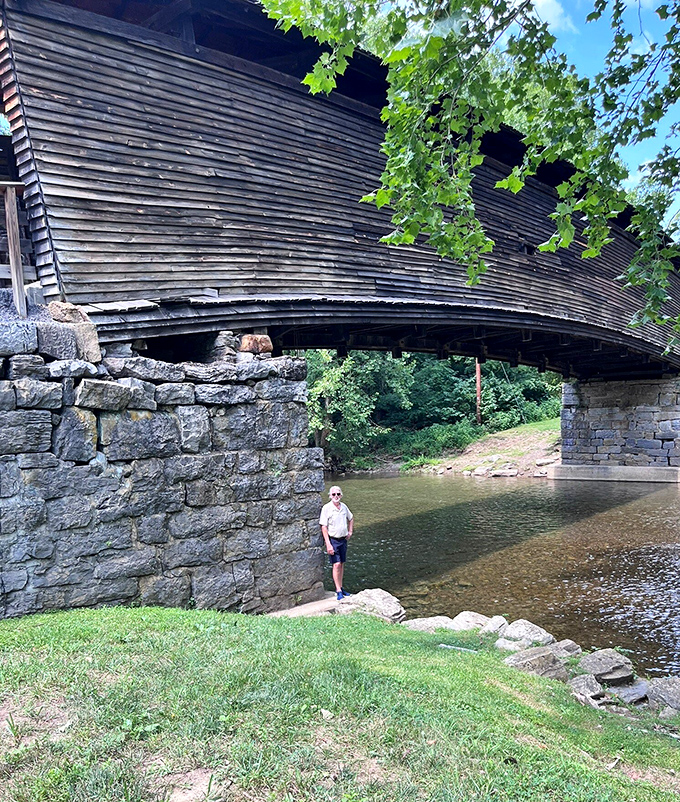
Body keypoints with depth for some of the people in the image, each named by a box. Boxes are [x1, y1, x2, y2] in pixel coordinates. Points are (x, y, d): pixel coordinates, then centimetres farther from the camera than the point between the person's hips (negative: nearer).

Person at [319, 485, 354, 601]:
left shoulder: (344, 506, 5)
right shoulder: (326, 508, -11)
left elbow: (351, 518, 26)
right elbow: (324, 527, -13)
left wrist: (350, 532, 15)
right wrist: (328, 544, -18)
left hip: (343, 539, 5)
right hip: (332, 540, -5)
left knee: (342, 564, 11)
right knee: (336, 565, -10)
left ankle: (340, 588, 22)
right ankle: (338, 591, -5)